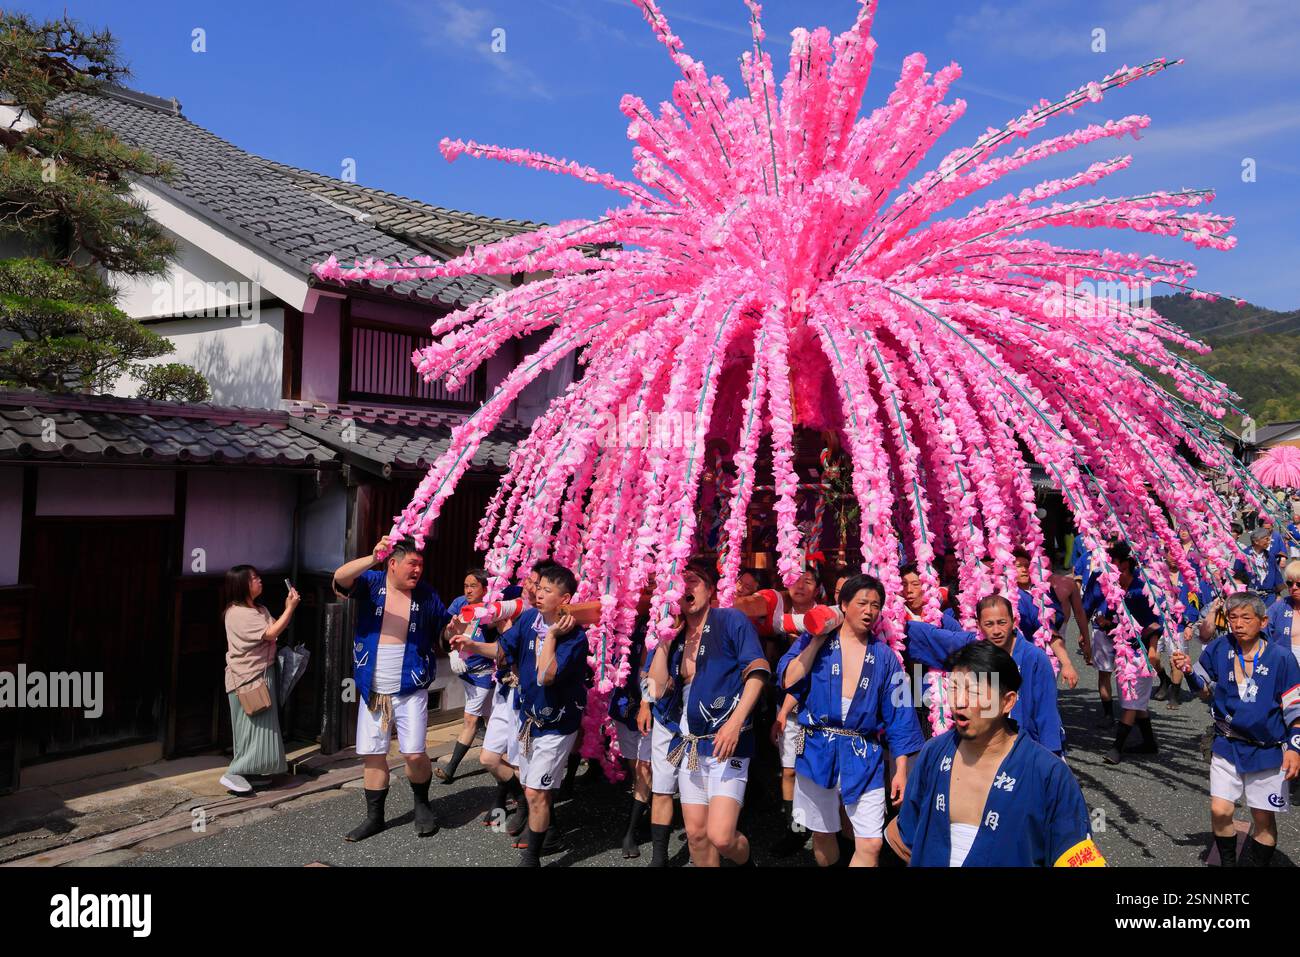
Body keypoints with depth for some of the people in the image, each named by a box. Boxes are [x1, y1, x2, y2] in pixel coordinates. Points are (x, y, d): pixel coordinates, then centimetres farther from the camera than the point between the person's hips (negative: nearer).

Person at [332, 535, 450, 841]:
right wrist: (373, 558, -40)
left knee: (414, 754, -8)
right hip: (372, 690, 1)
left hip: (410, 690, -1)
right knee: (372, 755, 10)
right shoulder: (371, 583, -5)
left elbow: (446, 629, 9)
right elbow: (340, 577, -25)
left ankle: (422, 805, 20)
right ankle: (374, 816, 28)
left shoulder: (426, 595, -2)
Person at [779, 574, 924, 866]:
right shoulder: (814, 640, 1)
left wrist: (901, 769, -1)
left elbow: (898, 715, 3)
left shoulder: (884, 656, 3)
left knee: (870, 844, -5)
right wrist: (819, 639, -12)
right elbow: (788, 680, -13)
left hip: (864, 757, 1)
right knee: (823, 833, 14)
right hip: (817, 751, 0)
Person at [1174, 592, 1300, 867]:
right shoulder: (1219, 649, -7)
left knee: (1264, 818, 8)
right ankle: (1227, 862, 21)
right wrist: (1190, 671, -13)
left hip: (1268, 750, -1)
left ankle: (1257, 863, 29)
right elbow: (1207, 691, 5)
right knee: (1220, 811, -2)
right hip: (1227, 746, 1)